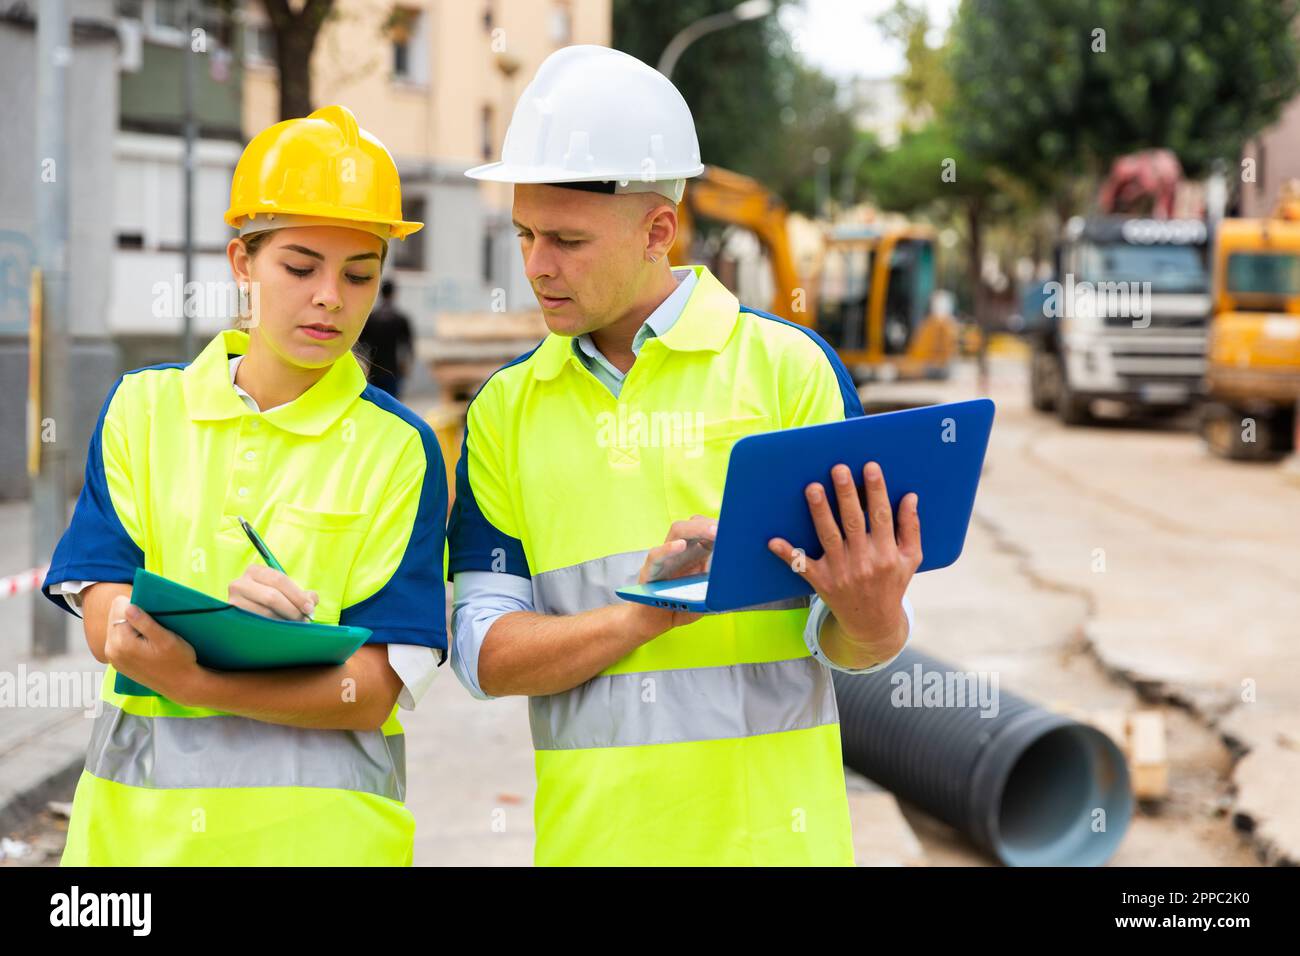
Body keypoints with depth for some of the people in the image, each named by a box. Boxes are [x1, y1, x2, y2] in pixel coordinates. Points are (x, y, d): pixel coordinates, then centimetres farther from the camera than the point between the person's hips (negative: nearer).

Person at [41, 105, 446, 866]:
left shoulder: (398, 449, -2)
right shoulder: (143, 408, 6)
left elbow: (374, 688, -10)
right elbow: (102, 617, -4)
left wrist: (193, 680, -23)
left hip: (318, 824, -2)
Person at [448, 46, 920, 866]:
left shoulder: (788, 366, -2)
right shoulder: (505, 409, 7)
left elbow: (849, 644, -2)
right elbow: (485, 655, 0)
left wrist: (870, 621, -25)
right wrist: (645, 614, -16)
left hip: (769, 828, -2)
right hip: (589, 834, 2)